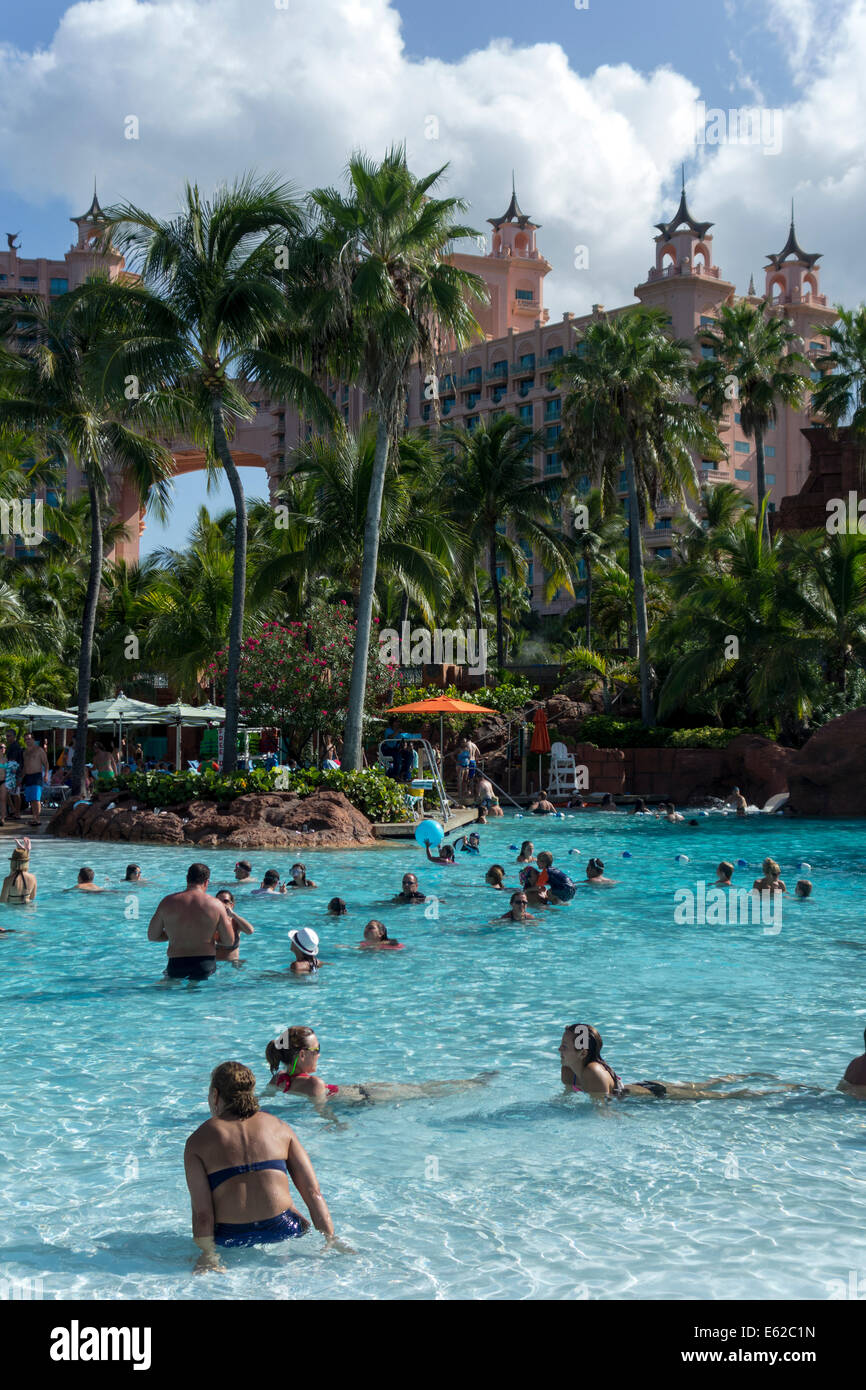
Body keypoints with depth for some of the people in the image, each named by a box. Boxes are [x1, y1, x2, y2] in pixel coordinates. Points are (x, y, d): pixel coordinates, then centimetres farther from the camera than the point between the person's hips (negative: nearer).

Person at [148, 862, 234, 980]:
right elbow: (229, 941, 1)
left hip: (176, 965, 1)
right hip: (205, 965, -1)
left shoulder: (168, 902, 0)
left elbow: (152, 936, 7)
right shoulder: (216, 904, -3)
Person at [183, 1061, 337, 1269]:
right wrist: (331, 1239, 5)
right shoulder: (279, 1127, 10)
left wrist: (208, 1255, -2)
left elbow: (202, 1213, -6)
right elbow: (313, 1192, 3)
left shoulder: (197, 1141, 4)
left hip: (231, 1241, -2)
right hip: (282, 1232, 2)